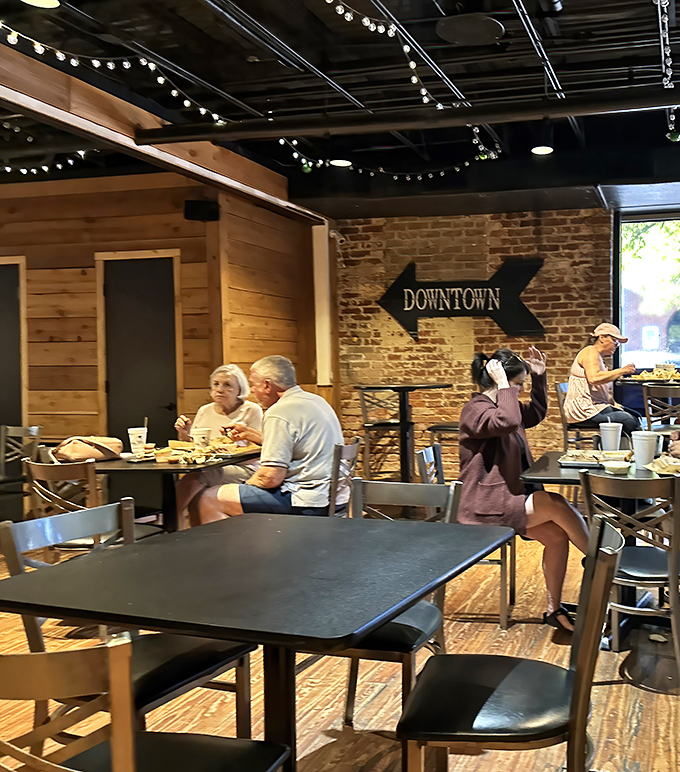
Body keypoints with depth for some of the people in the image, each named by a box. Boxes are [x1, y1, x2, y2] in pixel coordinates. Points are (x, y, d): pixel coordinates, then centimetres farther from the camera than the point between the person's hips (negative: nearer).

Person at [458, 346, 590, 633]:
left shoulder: (500, 404, 16)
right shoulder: (476, 409, -13)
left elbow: (536, 414, 32)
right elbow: (508, 422, -34)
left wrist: (539, 376, 22)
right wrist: (503, 384, -24)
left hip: (509, 498, 10)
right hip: (485, 507, -10)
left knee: (557, 536, -12)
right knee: (555, 504, -24)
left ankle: (554, 609, -1)